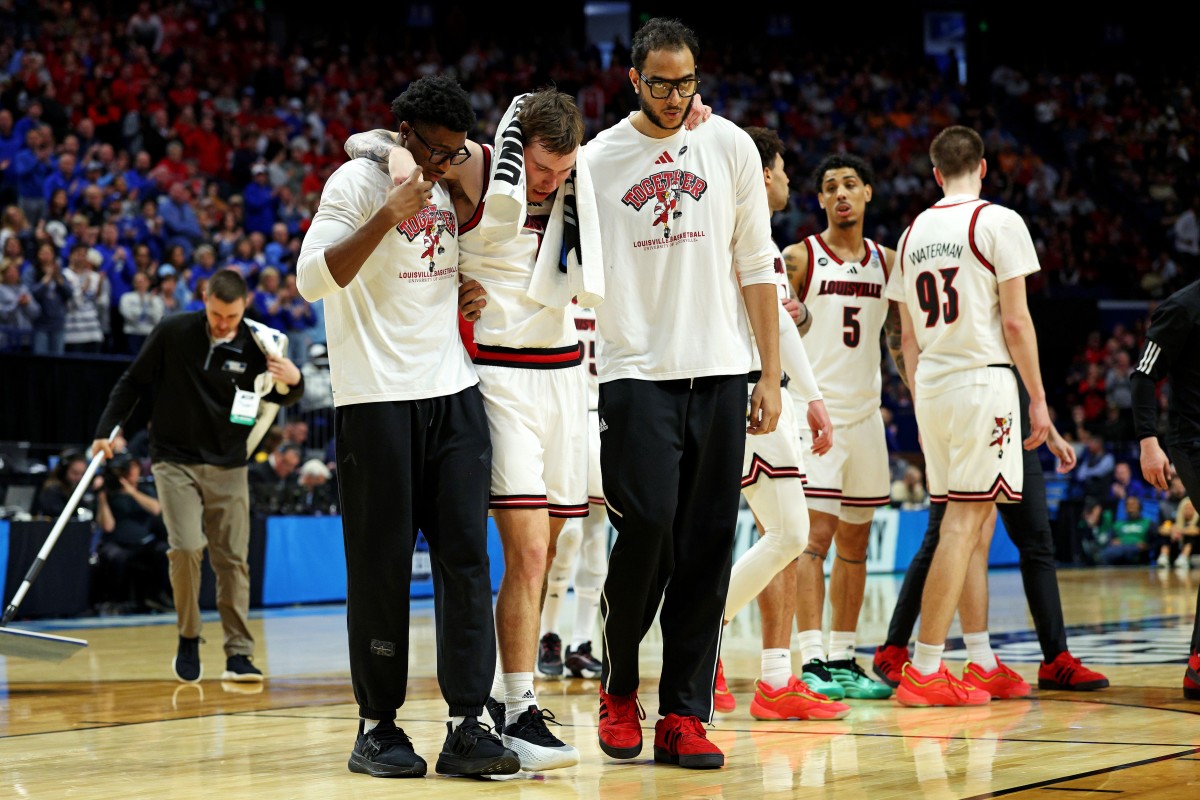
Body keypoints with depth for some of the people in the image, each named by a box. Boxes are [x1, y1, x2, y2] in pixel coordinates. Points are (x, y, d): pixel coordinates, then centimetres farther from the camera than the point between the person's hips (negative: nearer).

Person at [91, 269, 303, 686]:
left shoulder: (254, 346, -5)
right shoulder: (172, 333, -8)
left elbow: (280, 397, 10)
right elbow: (133, 381, 4)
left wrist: (292, 381, -13)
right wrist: (106, 429, -3)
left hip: (228, 467, 2)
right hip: (175, 461, -2)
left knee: (232, 558, -1)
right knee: (186, 547, -16)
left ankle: (239, 654, 3)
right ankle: (188, 639, 3)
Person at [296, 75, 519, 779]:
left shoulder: (451, 185, 14)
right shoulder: (358, 182, -5)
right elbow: (313, 279, -16)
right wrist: (386, 216, -24)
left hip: (455, 392, 6)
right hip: (376, 397, -5)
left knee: (466, 556, -2)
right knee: (382, 564, -2)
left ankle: (468, 726, -4)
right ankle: (378, 726, 7)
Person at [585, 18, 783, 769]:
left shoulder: (730, 145, 6)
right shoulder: (600, 159, 3)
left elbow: (757, 265, 8)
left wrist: (772, 374, 4)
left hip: (720, 370, 2)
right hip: (637, 371, -2)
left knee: (707, 546, 0)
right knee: (647, 530, -12)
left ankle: (685, 714, 6)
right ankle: (620, 685, 12)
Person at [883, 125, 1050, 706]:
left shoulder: (912, 234, 13)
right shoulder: (998, 222, -5)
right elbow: (1015, 321, -9)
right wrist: (1038, 397, -2)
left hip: (931, 385, 7)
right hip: (984, 379, -7)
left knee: (974, 526, 14)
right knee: (962, 526, -7)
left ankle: (982, 665, 17)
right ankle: (924, 671, -11)